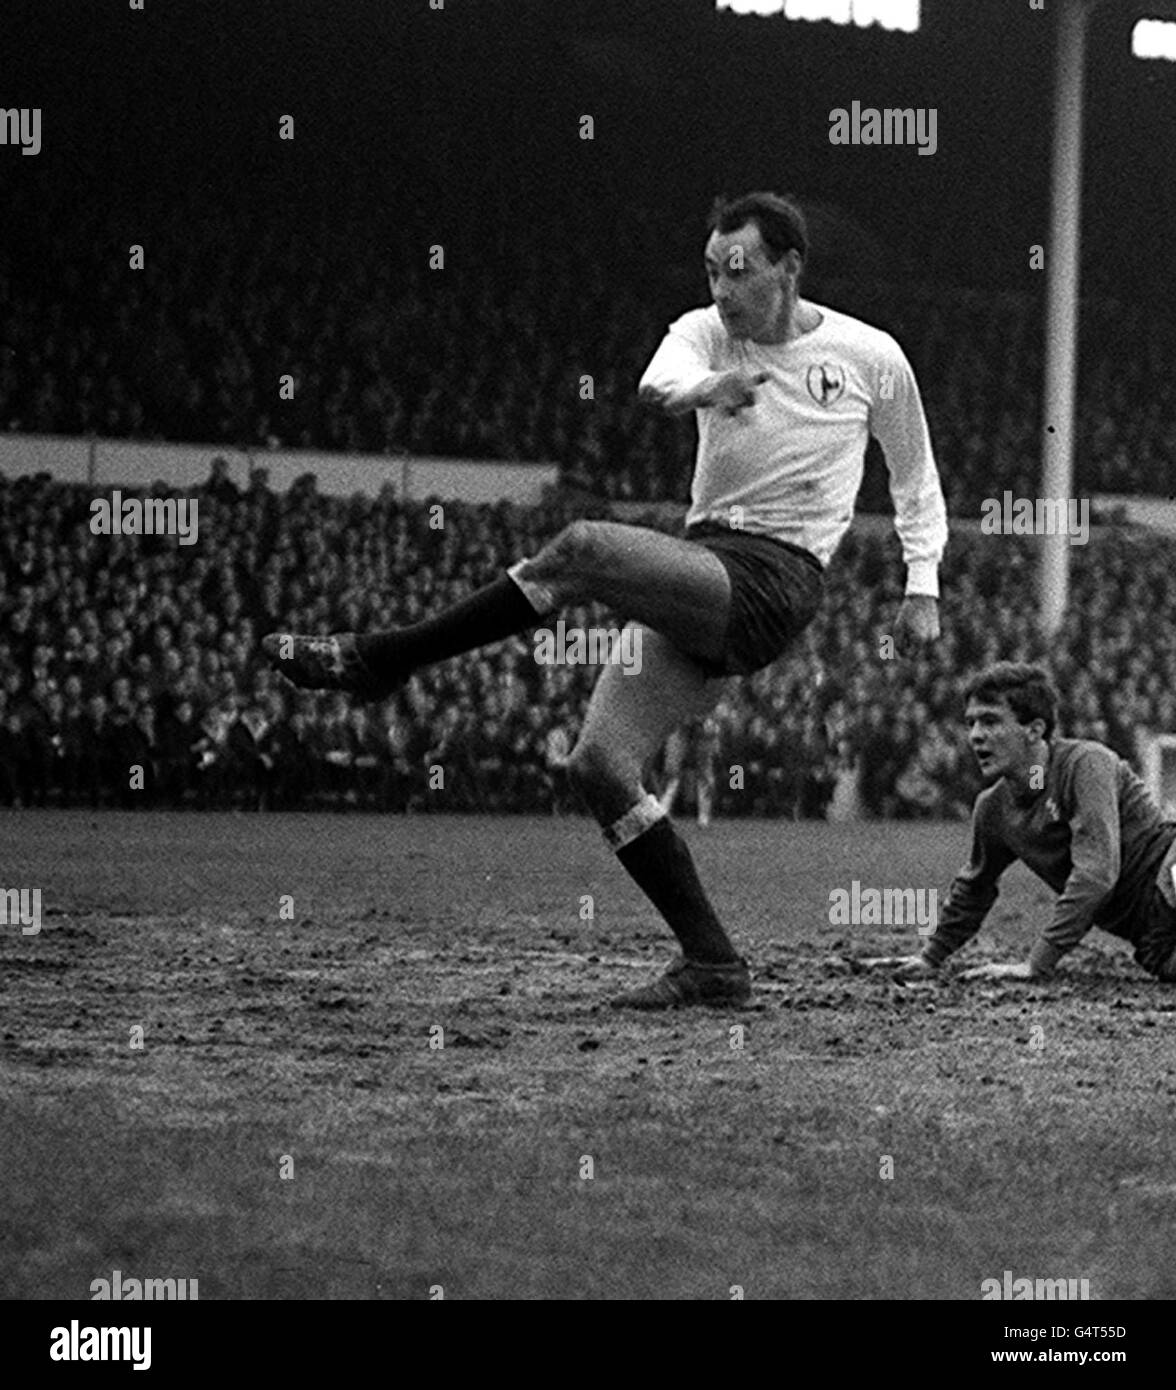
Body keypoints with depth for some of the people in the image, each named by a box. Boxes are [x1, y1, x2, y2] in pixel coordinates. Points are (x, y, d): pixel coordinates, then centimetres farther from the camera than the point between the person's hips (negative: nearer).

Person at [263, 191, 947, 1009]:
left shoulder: (871, 358, 3)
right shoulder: (707, 333, 9)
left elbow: (916, 479, 19)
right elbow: (660, 382, -17)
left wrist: (923, 588, 10)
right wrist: (705, 389, -40)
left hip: (775, 582, -6)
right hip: (700, 582, 6)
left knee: (584, 549, -27)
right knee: (600, 765, -6)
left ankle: (379, 661, -19)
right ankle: (714, 966, -2)